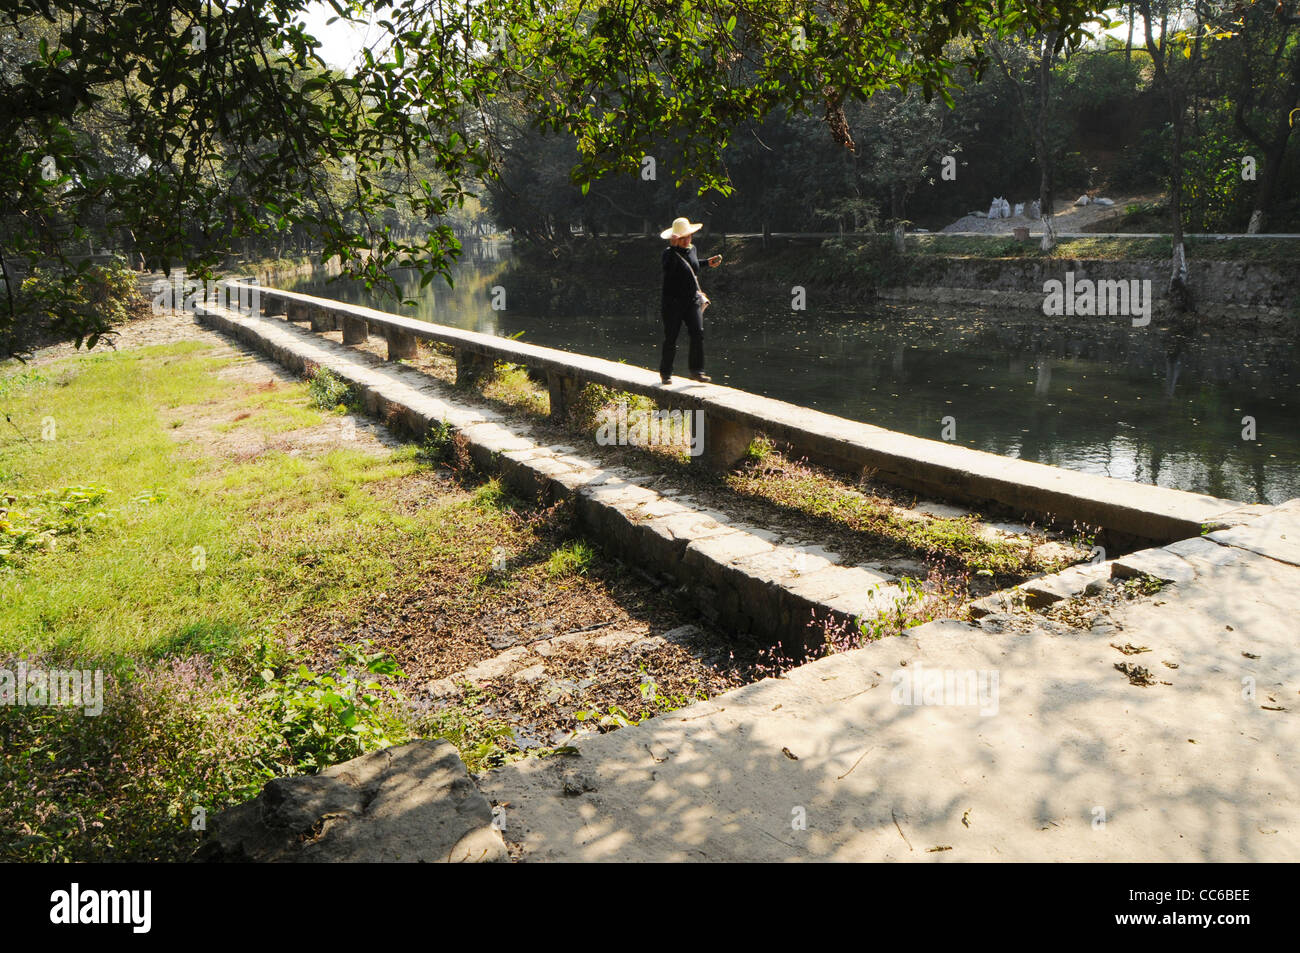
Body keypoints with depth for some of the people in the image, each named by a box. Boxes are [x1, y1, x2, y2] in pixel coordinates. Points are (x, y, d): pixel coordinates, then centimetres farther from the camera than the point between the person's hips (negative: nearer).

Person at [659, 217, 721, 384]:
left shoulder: (692, 249, 10)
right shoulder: (669, 253, -9)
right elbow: (669, 270, -30)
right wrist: (673, 248, -33)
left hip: (693, 300, 5)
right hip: (673, 301, -5)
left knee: (698, 332, -10)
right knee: (670, 338, 1)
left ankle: (696, 370, -6)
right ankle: (665, 373, 14)